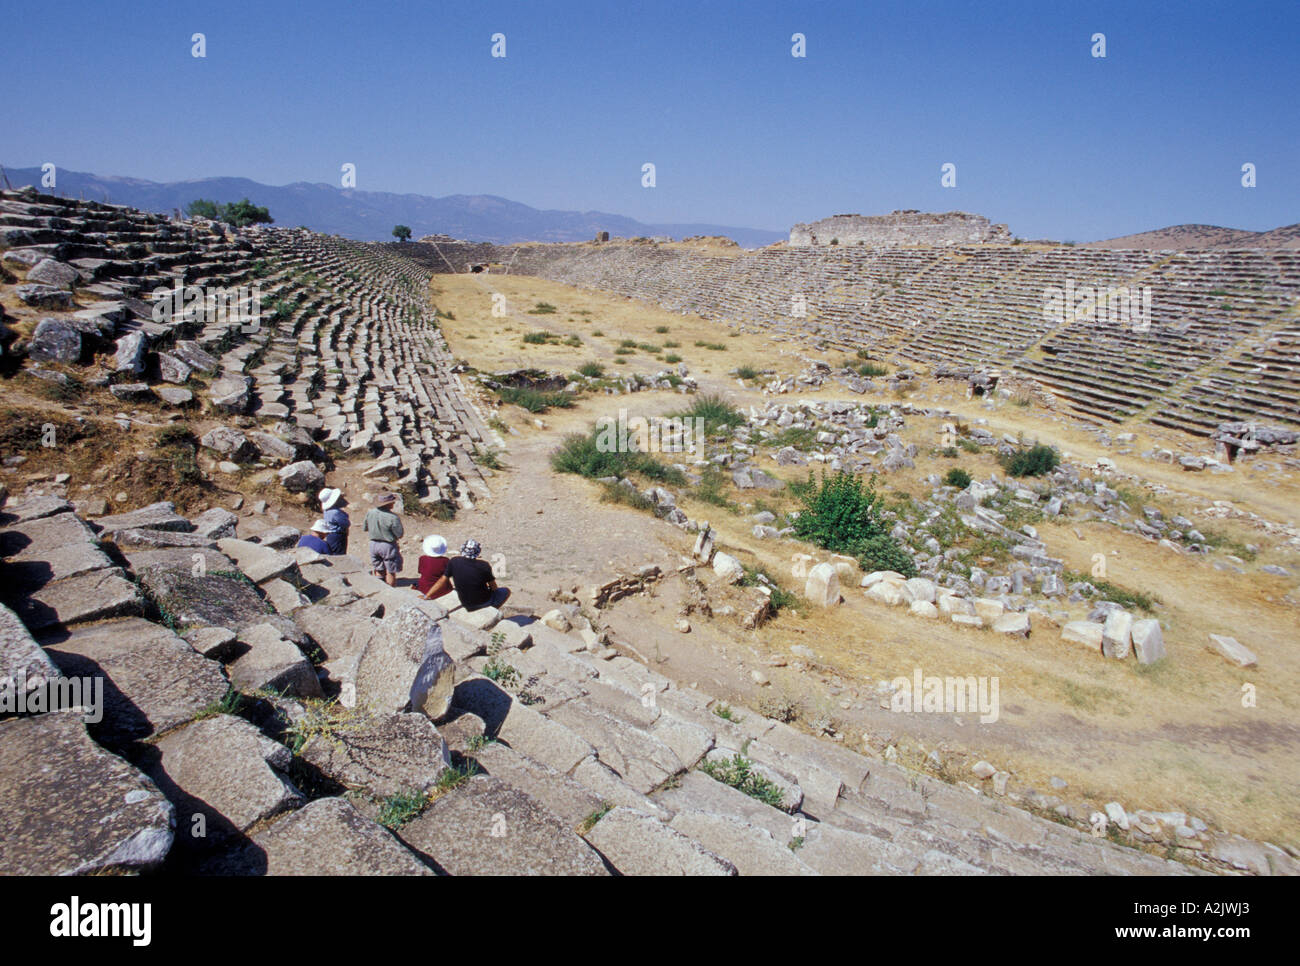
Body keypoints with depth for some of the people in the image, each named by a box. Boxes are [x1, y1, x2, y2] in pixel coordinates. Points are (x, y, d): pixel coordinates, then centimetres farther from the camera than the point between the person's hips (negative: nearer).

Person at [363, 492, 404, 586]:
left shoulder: (370, 513, -4)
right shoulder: (393, 517, -22)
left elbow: (364, 528, 9)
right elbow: (400, 535, -16)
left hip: (373, 543, 6)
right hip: (388, 546, -6)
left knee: (379, 571, 18)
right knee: (390, 572, 6)